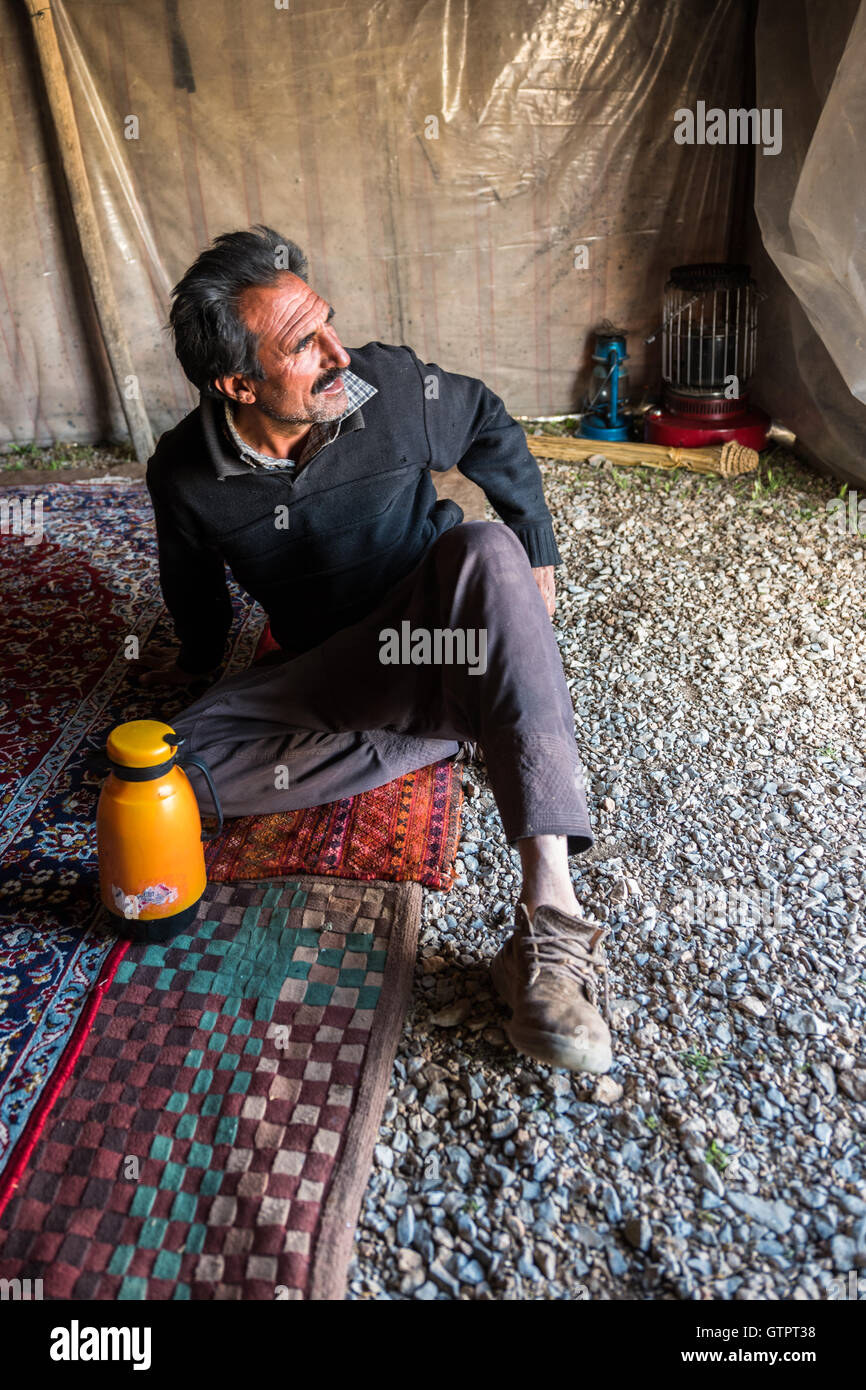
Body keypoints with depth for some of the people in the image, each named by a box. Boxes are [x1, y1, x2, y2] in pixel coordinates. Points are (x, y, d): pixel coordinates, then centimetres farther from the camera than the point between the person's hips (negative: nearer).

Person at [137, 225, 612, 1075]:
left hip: (437, 631, -1)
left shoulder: (391, 386, -14)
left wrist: (536, 555, 8)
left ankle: (549, 911, -51)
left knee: (485, 548, -37)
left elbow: (490, 428, 7)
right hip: (330, 670, 1)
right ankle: (458, 732, -18)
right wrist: (197, 658, 27)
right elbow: (194, 583, 10)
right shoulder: (184, 476, -11)